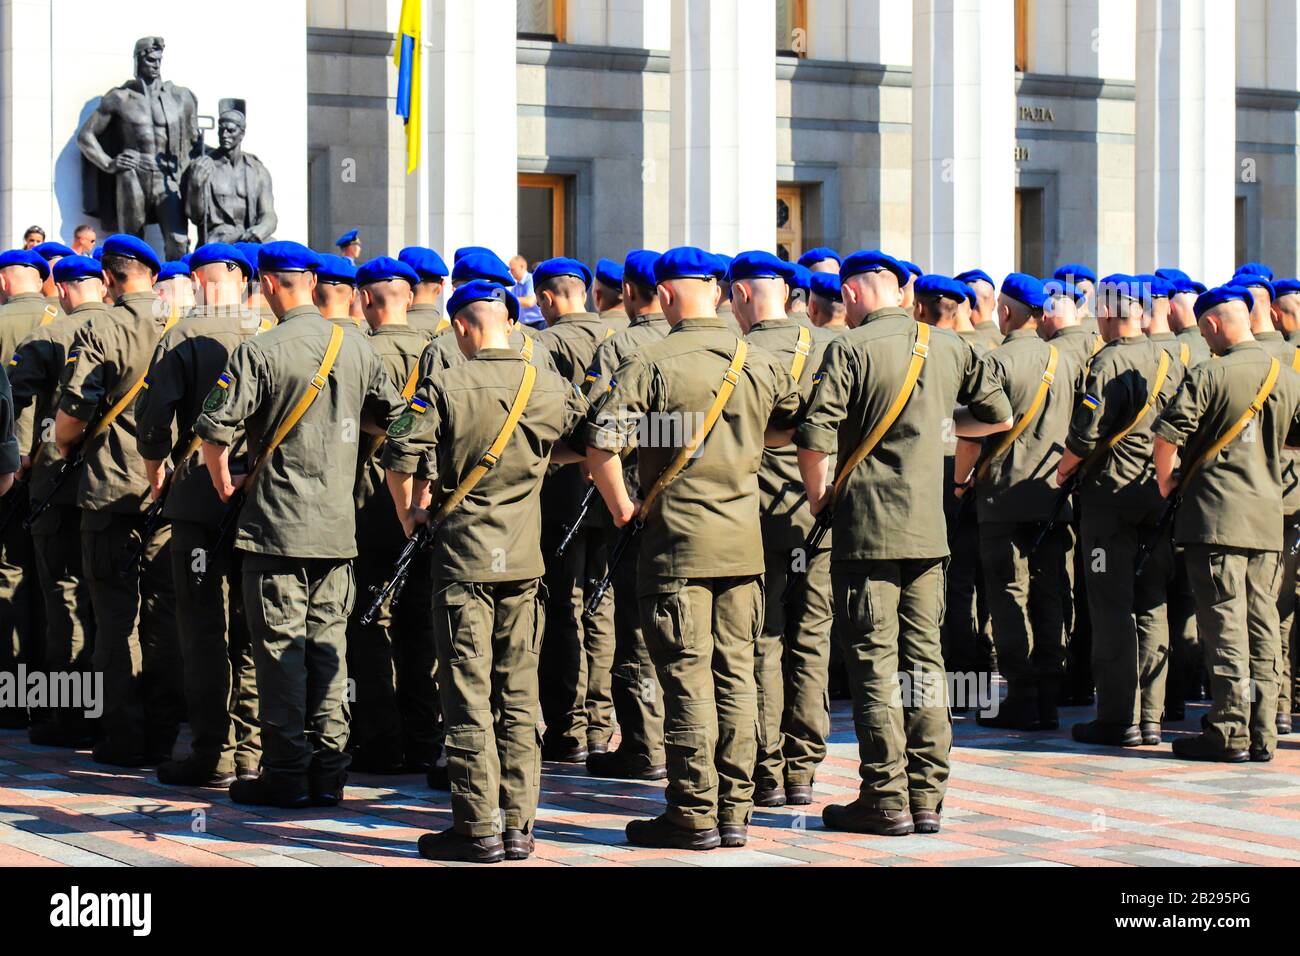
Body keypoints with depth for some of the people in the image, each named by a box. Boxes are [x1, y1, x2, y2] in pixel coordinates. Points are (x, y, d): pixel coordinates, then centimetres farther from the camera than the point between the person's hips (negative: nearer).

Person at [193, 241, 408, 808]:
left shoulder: (260, 352, -11)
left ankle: (286, 773, 2)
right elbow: (392, 417, 14)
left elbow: (215, 427, -15)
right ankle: (328, 771, 12)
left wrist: (224, 482, 1)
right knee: (328, 643, 10)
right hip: (338, 526, 5)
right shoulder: (357, 348, 4)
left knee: (280, 647, 0)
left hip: (276, 525, -5)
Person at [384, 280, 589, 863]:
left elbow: (400, 459, -14)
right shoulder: (549, 387, 3)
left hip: (463, 557, -4)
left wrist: (409, 515, 4)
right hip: (524, 560, 4)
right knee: (518, 695, 9)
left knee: (468, 694, -1)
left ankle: (479, 828, -2)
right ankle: (518, 826, 11)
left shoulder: (444, 387, -8)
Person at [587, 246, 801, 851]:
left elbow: (601, 441, -18)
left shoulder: (651, 363, -9)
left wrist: (620, 507, -5)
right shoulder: (760, 364, 6)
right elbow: (800, 425, 21)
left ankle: (693, 815, 1)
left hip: (678, 544, -5)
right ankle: (734, 811, 13)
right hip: (743, 540, 5)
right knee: (735, 674, 9)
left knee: (687, 678, -2)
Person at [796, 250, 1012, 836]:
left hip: (867, 529, -5)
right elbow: (999, 417, 16)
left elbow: (815, 438, -18)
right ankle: (927, 798, 12)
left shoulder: (851, 348, -10)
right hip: (929, 531, 5)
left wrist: (819, 496, -2)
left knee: (874, 663, -2)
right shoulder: (948, 346, 7)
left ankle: (886, 801, -1)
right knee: (923, 658, 10)